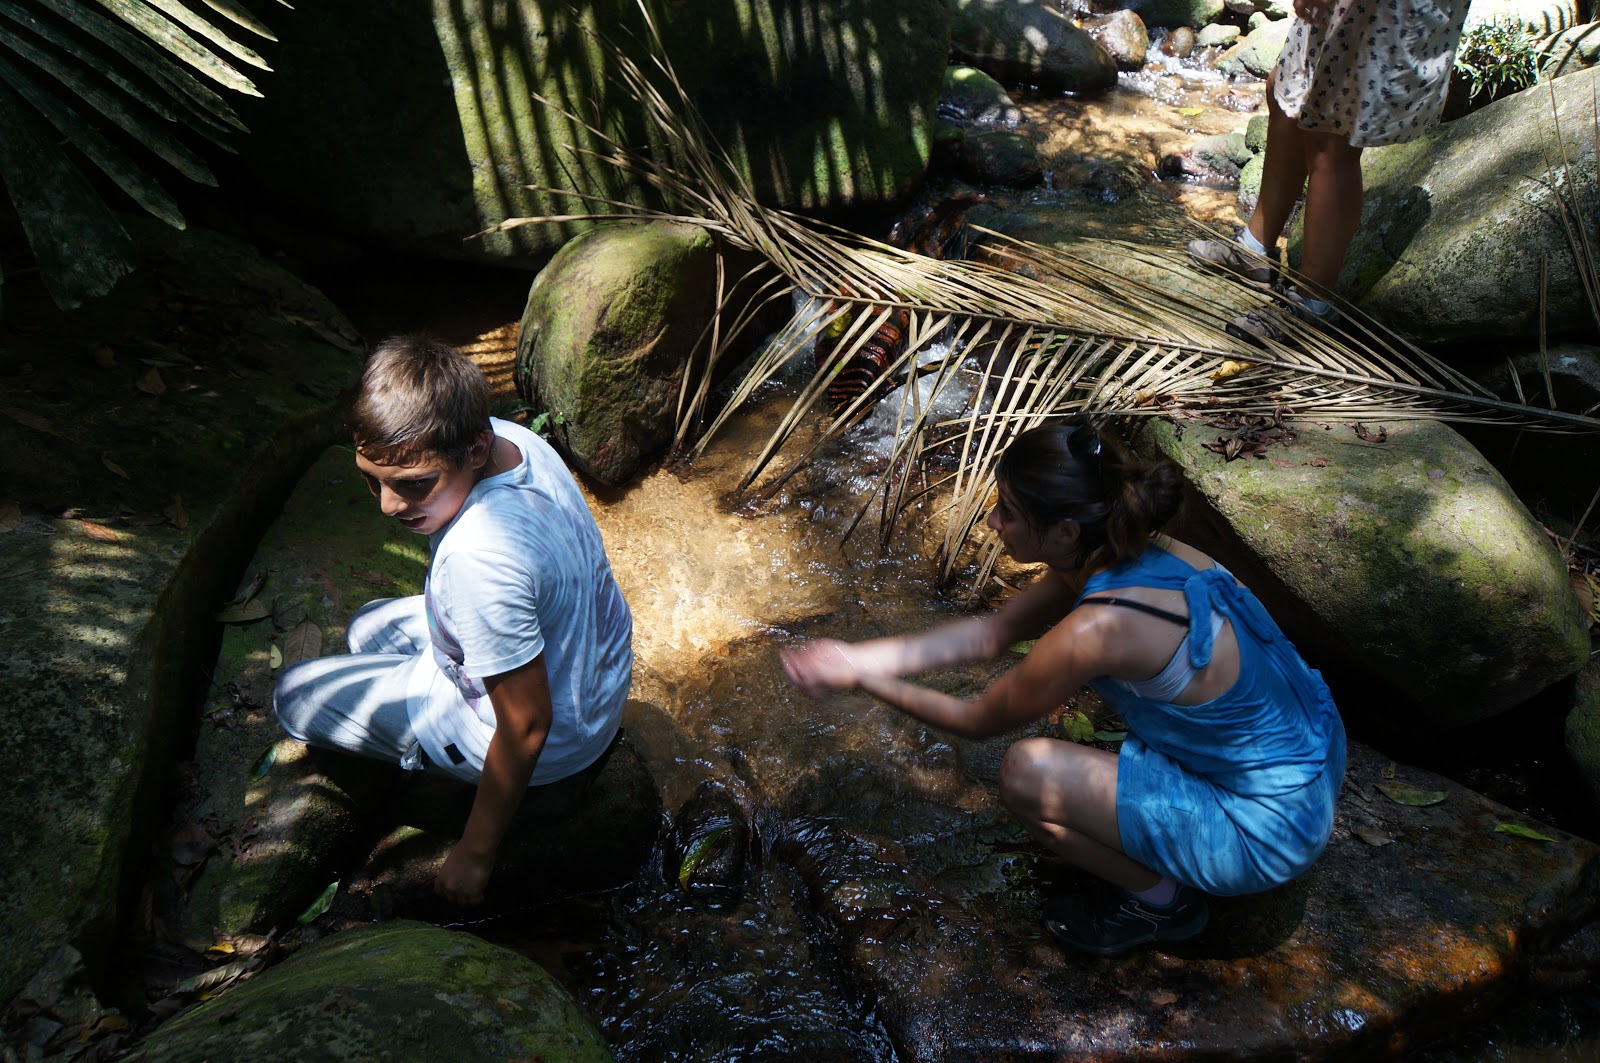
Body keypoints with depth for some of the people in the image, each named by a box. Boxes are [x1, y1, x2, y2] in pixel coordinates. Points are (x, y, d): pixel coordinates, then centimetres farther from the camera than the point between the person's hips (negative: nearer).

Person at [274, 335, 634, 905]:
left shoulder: (478, 558, -39)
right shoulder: (507, 437, -14)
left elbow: (527, 725, -28)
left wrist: (475, 853, -14)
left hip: (553, 744, -8)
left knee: (296, 695, 5)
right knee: (370, 627, 27)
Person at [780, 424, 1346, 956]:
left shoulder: (1098, 627, -31)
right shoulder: (1126, 551, -7)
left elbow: (979, 720, -13)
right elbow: (990, 632, 4)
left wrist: (863, 680, -2)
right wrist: (856, 656, 0)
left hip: (1267, 831, -8)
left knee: (1026, 775, -18)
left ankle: (1162, 901, 8)